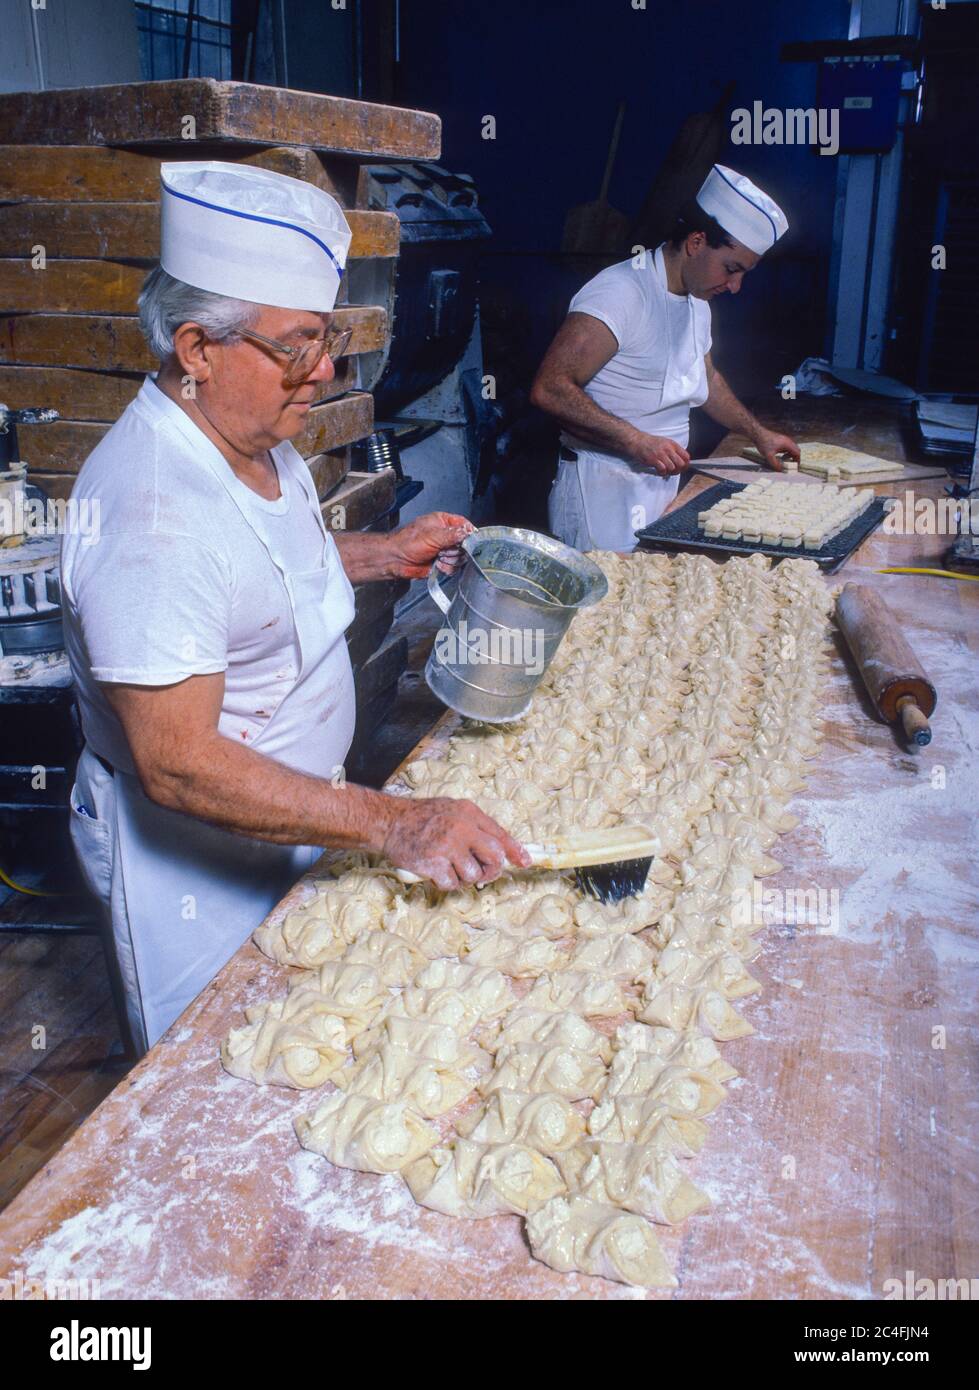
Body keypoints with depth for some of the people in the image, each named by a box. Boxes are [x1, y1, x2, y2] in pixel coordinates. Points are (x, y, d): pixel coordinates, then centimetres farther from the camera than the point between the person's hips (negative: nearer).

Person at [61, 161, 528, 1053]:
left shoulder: (255, 437, -1)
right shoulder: (152, 511, -33)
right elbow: (177, 765, -34)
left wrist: (385, 553, 4)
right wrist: (395, 827, -37)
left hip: (292, 813, 9)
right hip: (194, 859, -9)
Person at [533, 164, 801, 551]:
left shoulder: (697, 302, 13)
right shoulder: (621, 292, -19)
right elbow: (549, 389, -28)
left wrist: (758, 433, 28)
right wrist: (636, 441, -31)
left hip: (662, 491, 9)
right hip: (602, 494, -9)